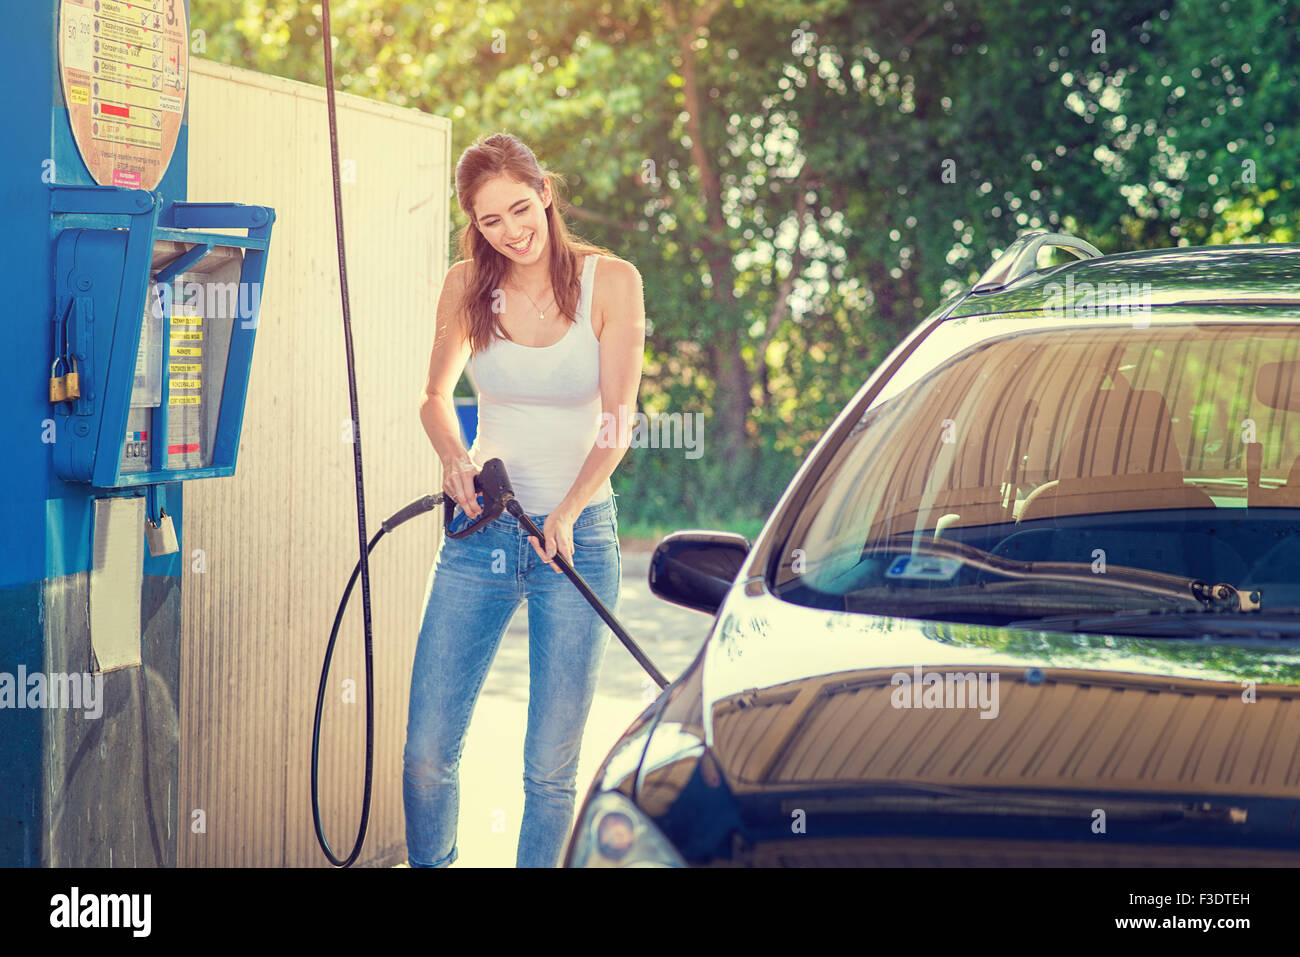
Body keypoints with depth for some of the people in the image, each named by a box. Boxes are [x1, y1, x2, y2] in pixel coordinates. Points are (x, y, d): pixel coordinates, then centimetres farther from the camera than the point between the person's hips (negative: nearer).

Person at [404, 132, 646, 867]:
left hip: (577, 536, -2)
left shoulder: (611, 281, -5)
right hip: (479, 533, 2)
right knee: (427, 752, -1)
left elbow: (618, 420, -8)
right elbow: (436, 397, 15)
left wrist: (565, 516, -23)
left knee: (551, 767, 0)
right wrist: (453, 455, -7)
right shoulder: (468, 285, 2)